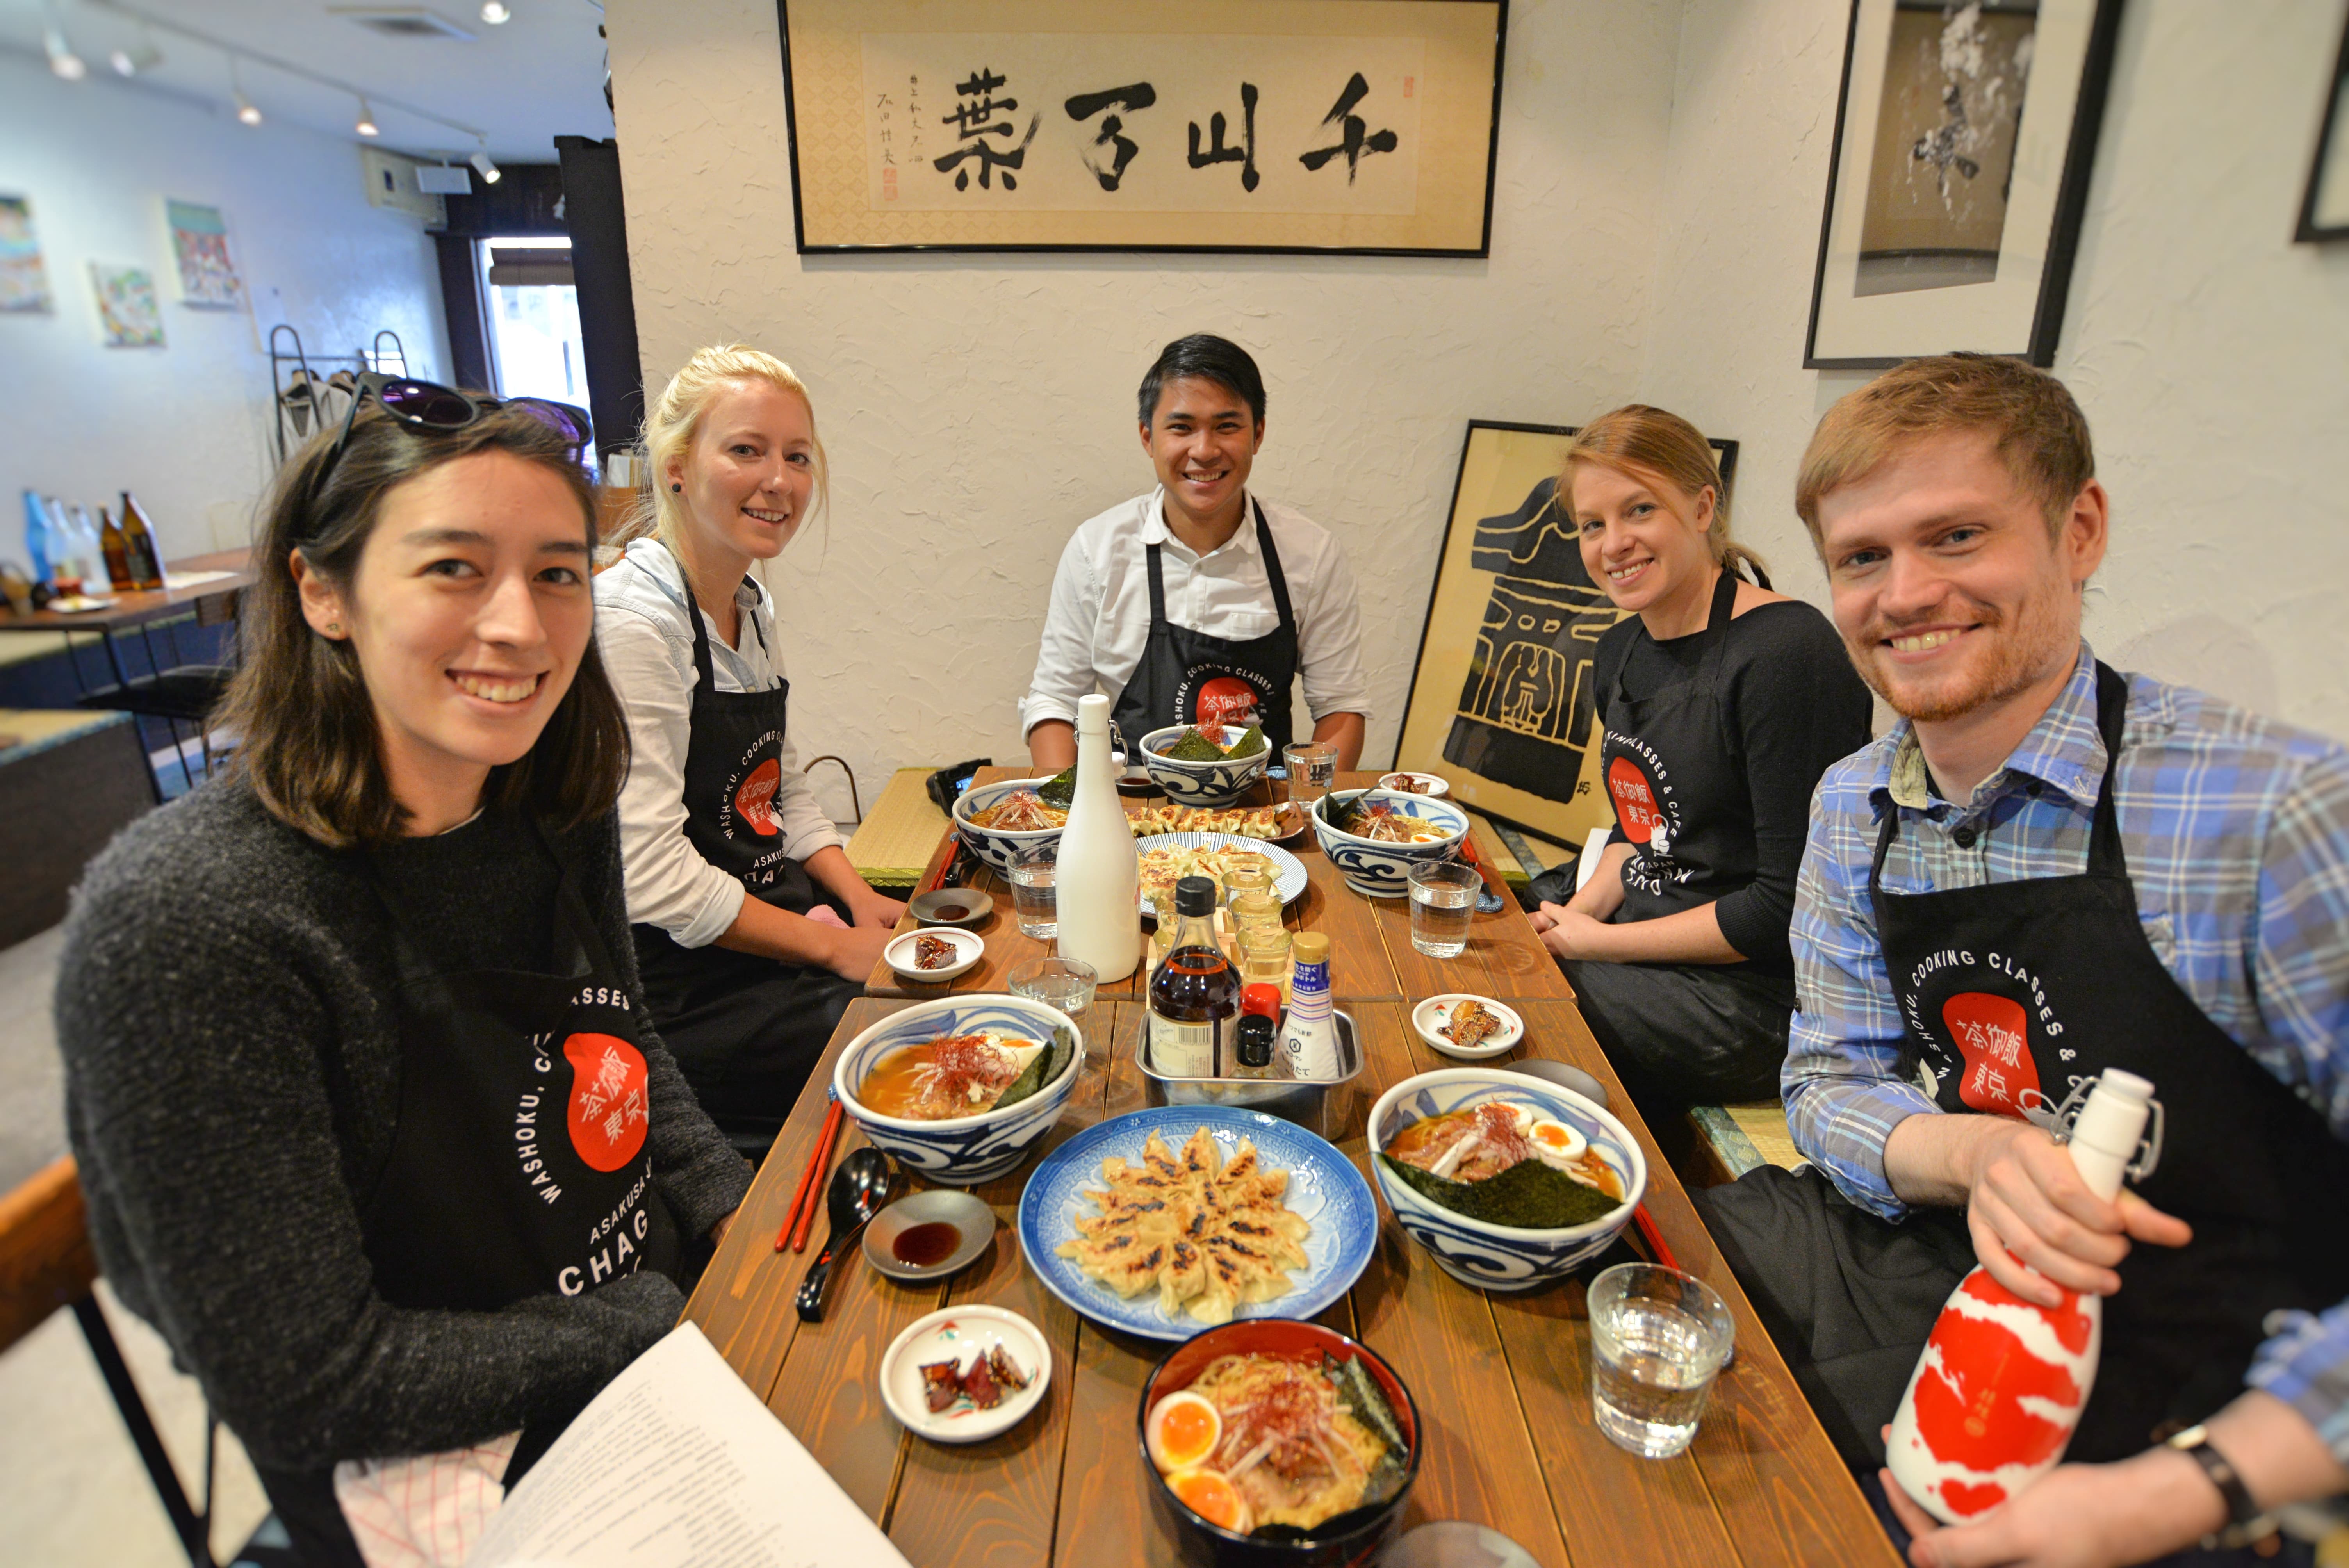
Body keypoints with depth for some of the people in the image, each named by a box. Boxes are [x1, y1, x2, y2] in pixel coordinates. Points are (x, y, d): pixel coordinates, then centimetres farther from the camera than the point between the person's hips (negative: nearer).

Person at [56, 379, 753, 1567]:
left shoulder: (553, 806, -5)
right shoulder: (179, 928, -25)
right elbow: (307, 1395, -21)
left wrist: (737, 1216, -2)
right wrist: (655, 1324, -16)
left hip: (667, 1311, 6)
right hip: (445, 1460, -6)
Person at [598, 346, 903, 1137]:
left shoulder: (752, 604, 8)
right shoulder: (633, 619, -19)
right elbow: (650, 875, -23)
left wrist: (860, 897, -1)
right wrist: (833, 946, -18)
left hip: (768, 920, 8)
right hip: (680, 989, -8)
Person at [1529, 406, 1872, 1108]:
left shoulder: (1788, 650, -19)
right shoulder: (1619, 653, 7)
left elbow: (1790, 905, -19)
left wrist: (1600, 942, -13)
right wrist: (1572, 915, 0)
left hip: (1757, 997, -7)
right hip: (1649, 960, 8)